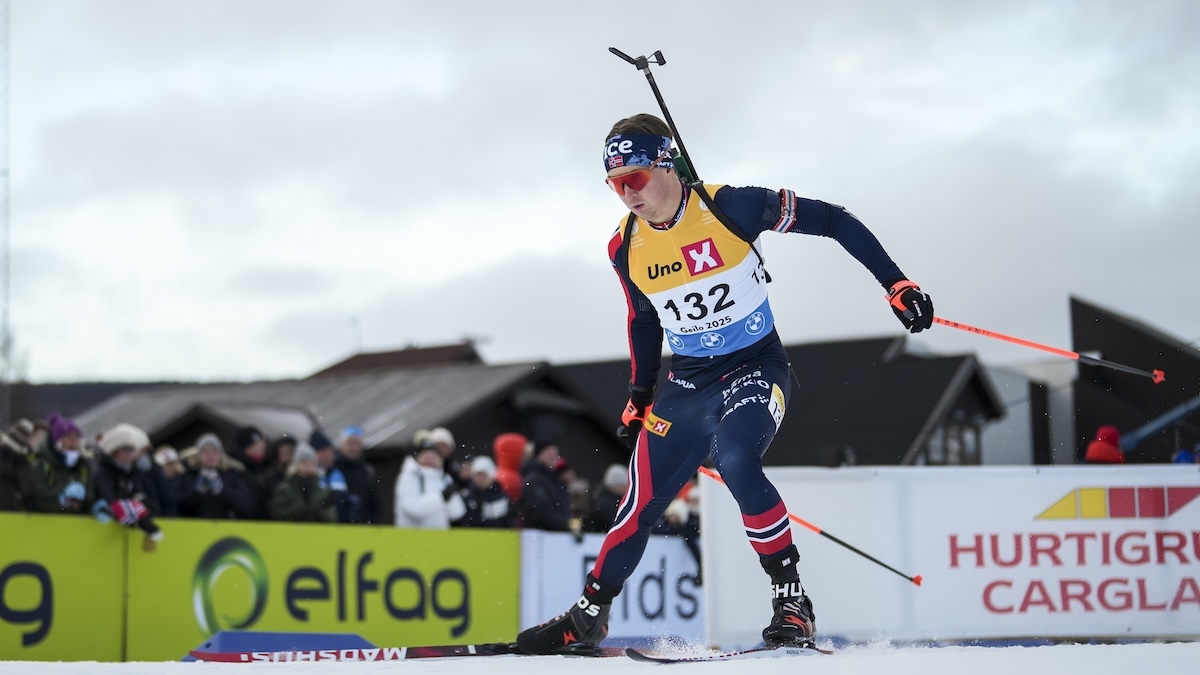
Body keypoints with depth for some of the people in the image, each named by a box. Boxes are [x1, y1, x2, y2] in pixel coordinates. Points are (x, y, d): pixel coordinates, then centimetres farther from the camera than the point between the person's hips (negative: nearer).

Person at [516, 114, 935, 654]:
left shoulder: (729, 207, -18)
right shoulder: (626, 247, -2)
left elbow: (831, 220, -12)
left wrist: (895, 284, -16)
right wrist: (639, 398, 20)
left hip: (756, 367, -5)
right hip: (686, 381, 5)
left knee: (734, 461, -32)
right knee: (642, 500, 6)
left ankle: (793, 603, -21)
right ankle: (588, 617, 25)